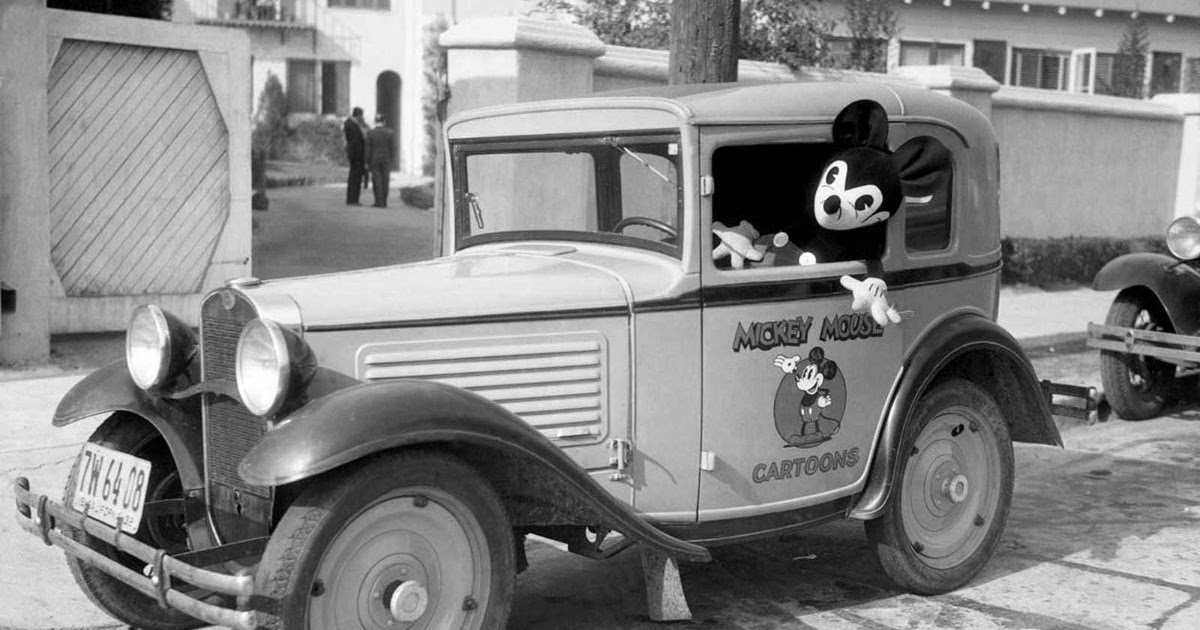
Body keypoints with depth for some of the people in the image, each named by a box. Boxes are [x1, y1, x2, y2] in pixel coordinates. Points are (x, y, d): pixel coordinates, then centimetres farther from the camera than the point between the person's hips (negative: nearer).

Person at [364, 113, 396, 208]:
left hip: (374, 160, -1)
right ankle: (384, 202, 9)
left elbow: (368, 149, -7)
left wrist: (367, 163, -1)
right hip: (386, 160, 1)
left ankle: (379, 202, -4)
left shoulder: (370, 133, -8)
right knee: (384, 181, 8)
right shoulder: (390, 133, -6)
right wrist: (392, 162, 4)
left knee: (376, 181, 3)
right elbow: (392, 148, -4)